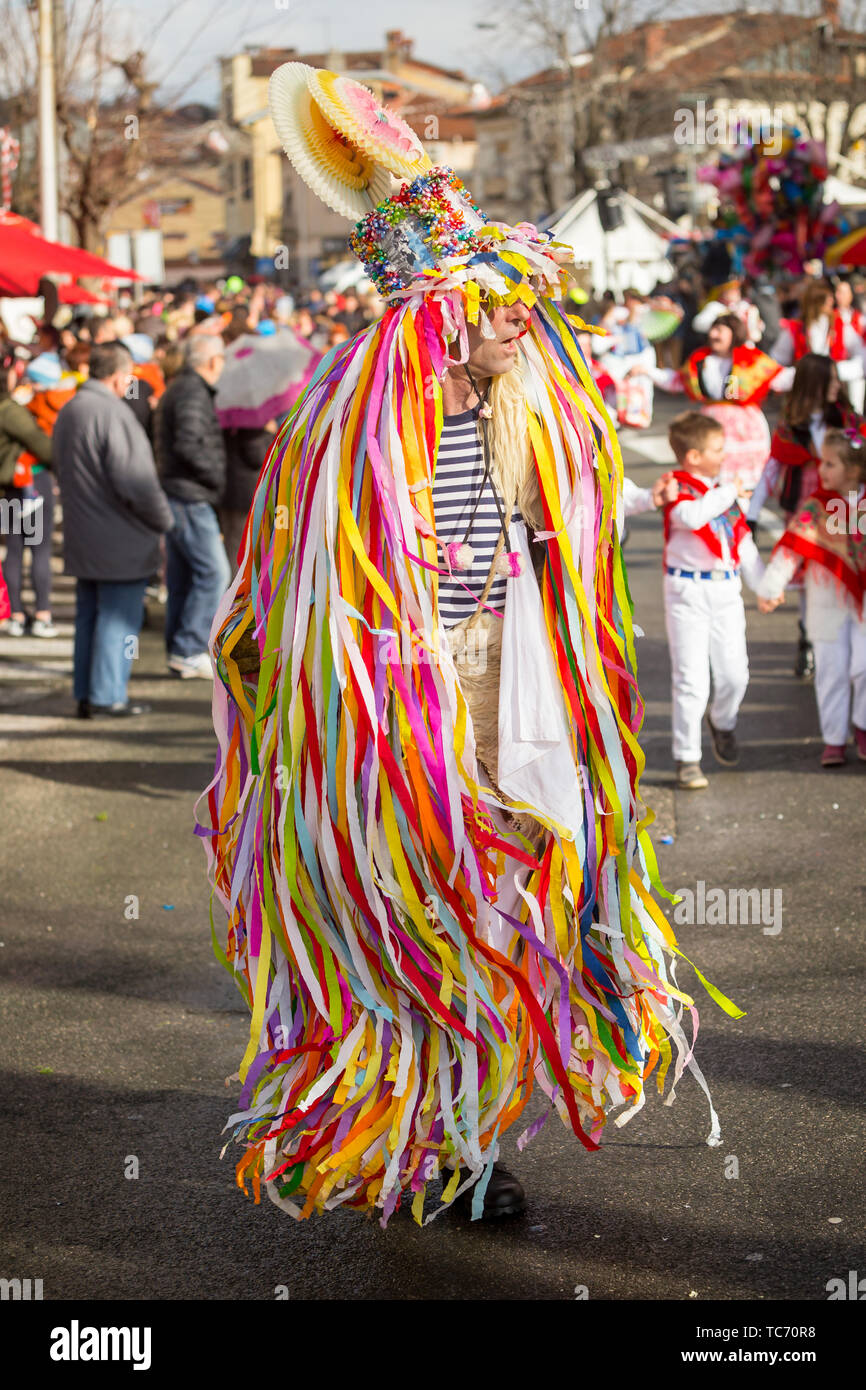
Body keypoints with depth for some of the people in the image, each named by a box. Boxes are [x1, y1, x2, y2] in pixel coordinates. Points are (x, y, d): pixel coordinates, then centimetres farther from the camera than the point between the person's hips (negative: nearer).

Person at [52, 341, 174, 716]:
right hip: (121, 543, -9)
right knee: (118, 617, -1)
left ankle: (84, 694, 18)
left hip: (81, 539, 9)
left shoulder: (67, 413, 10)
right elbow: (136, 482, -21)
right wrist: (163, 519, -8)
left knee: (88, 616, 14)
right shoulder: (113, 414, -20)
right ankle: (107, 695, 1)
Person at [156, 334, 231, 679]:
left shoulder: (177, 388, 18)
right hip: (190, 497, -10)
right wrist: (216, 474, -13)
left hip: (176, 495, 10)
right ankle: (188, 650, -10)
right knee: (214, 572, -10)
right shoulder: (193, 392, -13)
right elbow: (188, 444, -24)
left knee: (182, 577, 11)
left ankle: (179, 654, 14)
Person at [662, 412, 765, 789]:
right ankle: (687, 759, 4)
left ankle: (722, 721, 38)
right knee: (692, 680, -6)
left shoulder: (722, 491, 13)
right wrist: (726, 492, -19)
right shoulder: (677, 490, -10)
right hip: (688, 592, -6)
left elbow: (743, 541, 21)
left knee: (735, 675, 6)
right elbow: (692, 516, -33)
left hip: (726, 591, 6)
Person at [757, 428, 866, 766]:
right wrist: (770, 587, -15)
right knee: (832, 672, 3)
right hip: (827, 603, 0)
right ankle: (833, 739, 14)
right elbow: (792, 546, -9)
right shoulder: (815, 507, -5)